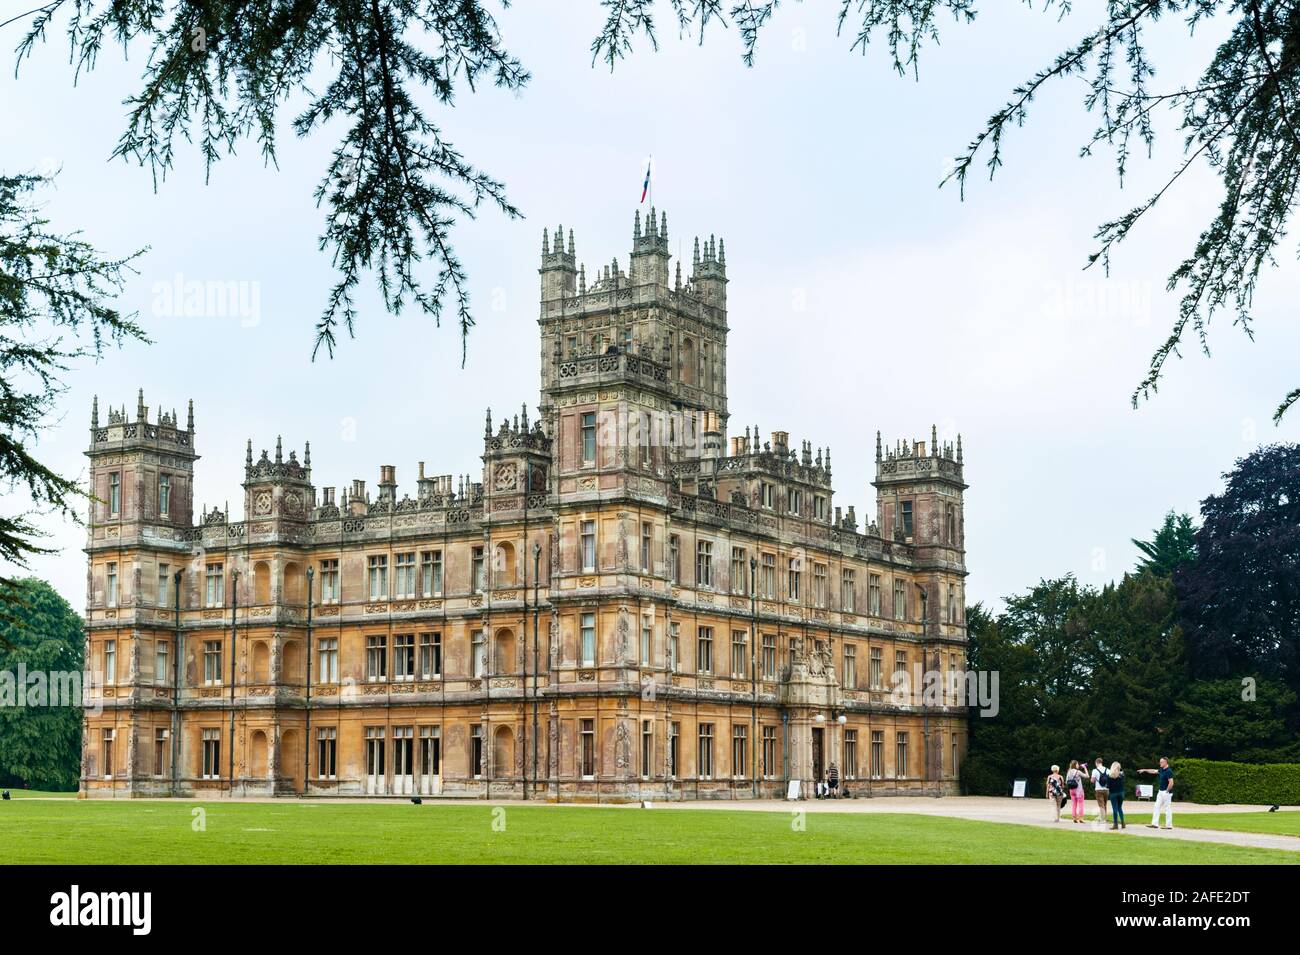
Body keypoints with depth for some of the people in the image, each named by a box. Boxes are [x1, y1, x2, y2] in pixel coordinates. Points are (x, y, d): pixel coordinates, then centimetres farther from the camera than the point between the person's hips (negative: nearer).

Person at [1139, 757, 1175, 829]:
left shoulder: (1168, 771, -18)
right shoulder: (1162, 770, 10)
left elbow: (1171, 783, -22)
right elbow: (1154, 771, 27)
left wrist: (1167, 791, -16)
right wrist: (1145, 770, 28)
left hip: (1166, 793, -10)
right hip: (1160, 791, 10)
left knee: (1167, 808, -3)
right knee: (1157, 807, 8)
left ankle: (1169, 825, 3)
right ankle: (1154, 823, 9)